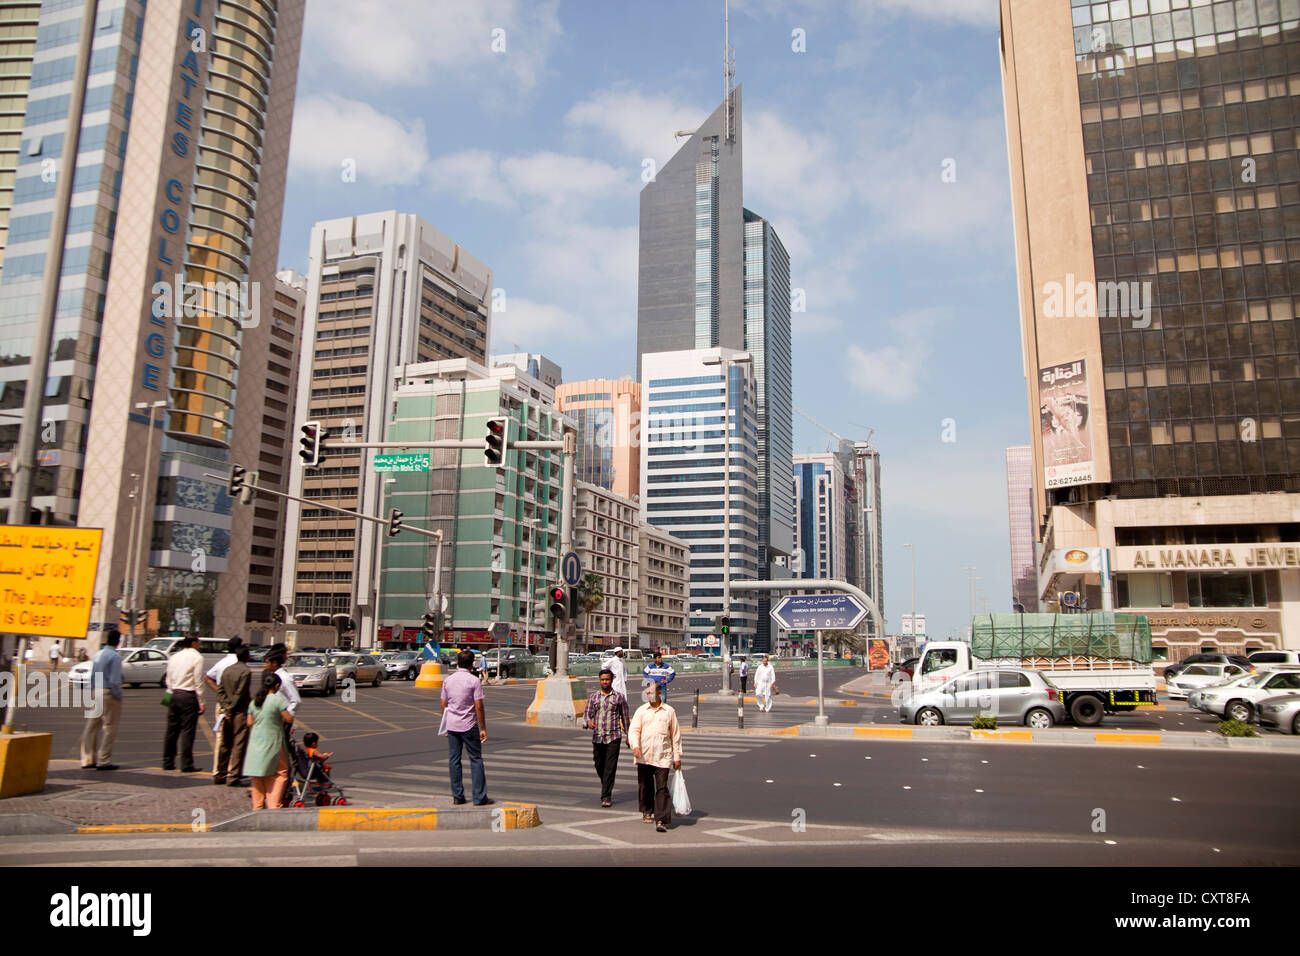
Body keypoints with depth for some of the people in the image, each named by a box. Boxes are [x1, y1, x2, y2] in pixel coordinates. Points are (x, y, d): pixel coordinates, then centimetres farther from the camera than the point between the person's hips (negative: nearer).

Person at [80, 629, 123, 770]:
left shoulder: (98, 654, 9)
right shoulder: (115, 656, -14)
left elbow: (92, 676, 14)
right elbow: (114, 680, -18)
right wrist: (119, 696, -9)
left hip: (96, 693, 8)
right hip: (109, 694, -8)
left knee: (92, 727, 13)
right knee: (109, 727, 0)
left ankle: (88, 759, 21)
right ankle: (104, 761, 3)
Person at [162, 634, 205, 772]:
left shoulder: (174, 657, 13)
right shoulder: (197, 657, -8)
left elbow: (169, 679, 14)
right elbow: (198, 682, -10)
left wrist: (172, 692, 18)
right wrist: (201, 702, -7)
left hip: (174, 694, 7)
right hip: (188, 696, -7)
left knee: (172, 730, 13)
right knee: (187, 731, -3)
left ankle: (167, 762, 19)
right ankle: (186, 765, -1)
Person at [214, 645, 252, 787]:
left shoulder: (227, 670, 8)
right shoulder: (246, 672, -14)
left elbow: (220, 690, 6)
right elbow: (240, 694, -17)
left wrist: (226, 707, 1)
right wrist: (230, 709, -8)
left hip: (228, 713, 7)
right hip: (241, 712, -7)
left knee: (225, 744, 16)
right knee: (239, 745, -1)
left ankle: (219, 775, 23)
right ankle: (233, 777, -1)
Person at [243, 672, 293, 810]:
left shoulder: (254, 701, 6)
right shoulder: (278, 700, -12)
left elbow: (249, 722, 8)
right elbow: (289, 719, -13)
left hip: (255, 742, 6)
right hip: (272, 742, -6)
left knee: (257, 777, 14)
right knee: (281, 774, 4)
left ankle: (257, 806, 19)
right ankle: (273, 805, -2)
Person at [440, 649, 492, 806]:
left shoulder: (448, 680, 5)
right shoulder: (474, 681, -9)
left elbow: (444, 705, 9)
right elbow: (479, 706, -11)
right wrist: (483, 728, -6)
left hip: (452, 725, 4)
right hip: (469, 725, -4)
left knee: (454, 760, 9)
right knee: (476, 760, 2)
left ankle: (457, 796, 12)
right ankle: (480, 797, 1)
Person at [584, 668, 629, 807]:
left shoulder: (619, 697, 2)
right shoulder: (593, 697, 8)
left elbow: (624, 716, 10)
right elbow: (587, 714, 6)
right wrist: (589, 722, -17)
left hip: (614, 737, -3)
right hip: (597, 737, 3)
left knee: (610, 767, -8)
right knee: (599, 766, 11)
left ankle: (606, 796, -5)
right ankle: (607, 788, 36)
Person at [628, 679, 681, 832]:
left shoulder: (669, 711, 8)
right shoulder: (641, 711, 8)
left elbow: (676, 735, 11)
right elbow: (633, 730, -1)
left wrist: (677, 757, 9)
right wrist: (635, 746, -20)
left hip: (663, 757, -2)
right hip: (643, 756, 2)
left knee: (662, 787, -9)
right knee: (644, 786, 10)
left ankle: (661, 820, -8)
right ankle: (647, 813, 29)